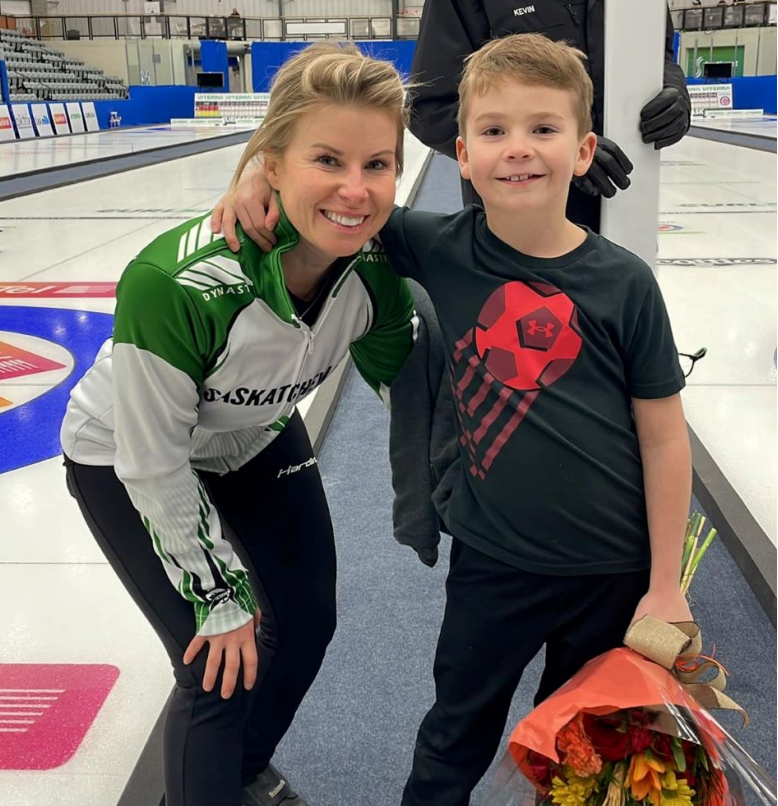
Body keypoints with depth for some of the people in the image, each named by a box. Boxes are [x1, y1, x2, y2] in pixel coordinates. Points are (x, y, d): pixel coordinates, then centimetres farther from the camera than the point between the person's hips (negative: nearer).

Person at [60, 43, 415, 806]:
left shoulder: (375, 270, -25)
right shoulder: (174, 282, -40)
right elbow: (155, 466, -27)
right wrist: (220, 594, -17)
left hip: (257, 438, 5)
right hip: (128, 462, -5)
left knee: (308, 621, 13)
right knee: (219, 669, -6)